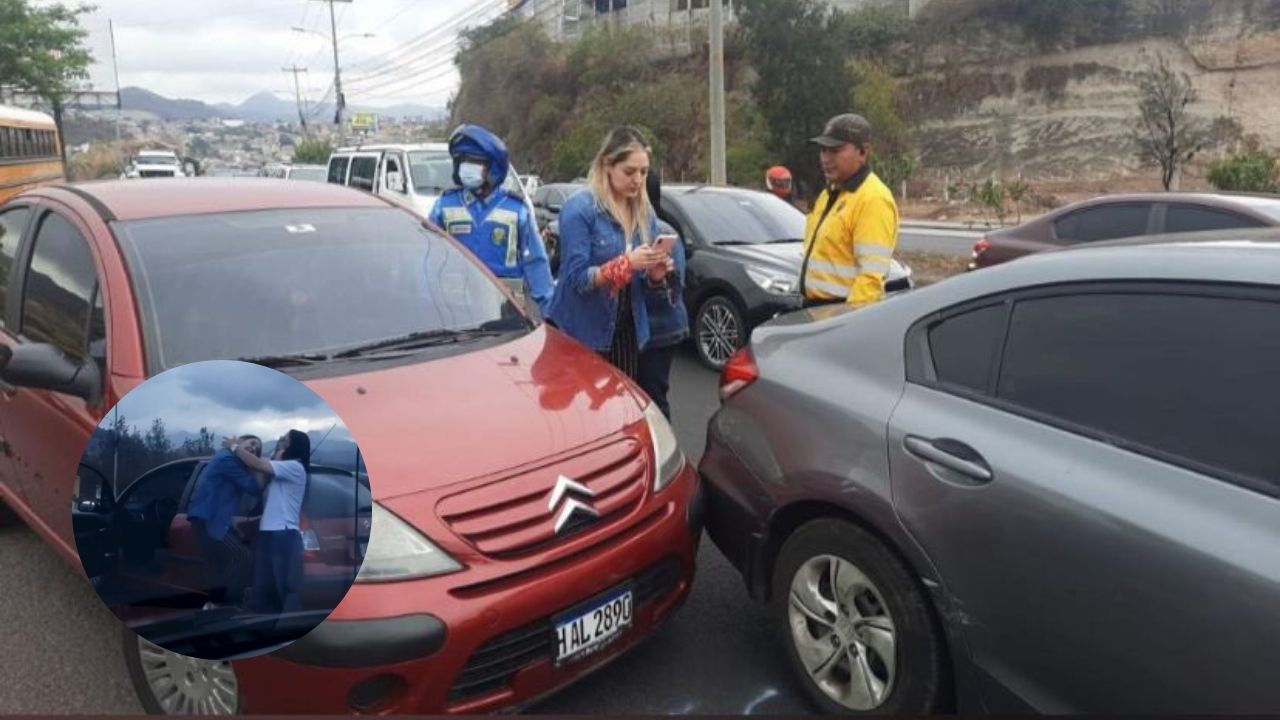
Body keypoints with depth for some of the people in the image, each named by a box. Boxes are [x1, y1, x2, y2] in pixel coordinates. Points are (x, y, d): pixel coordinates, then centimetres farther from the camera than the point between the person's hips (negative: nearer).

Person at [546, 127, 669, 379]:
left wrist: (655, 274, -10)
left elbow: (643, 281, 13)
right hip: (581, 333, -5)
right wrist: (626, 263, -26)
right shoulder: (579, 208, -12)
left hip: (626, 332, 6)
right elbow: (576, 277, -17)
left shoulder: (645, 212, 7)